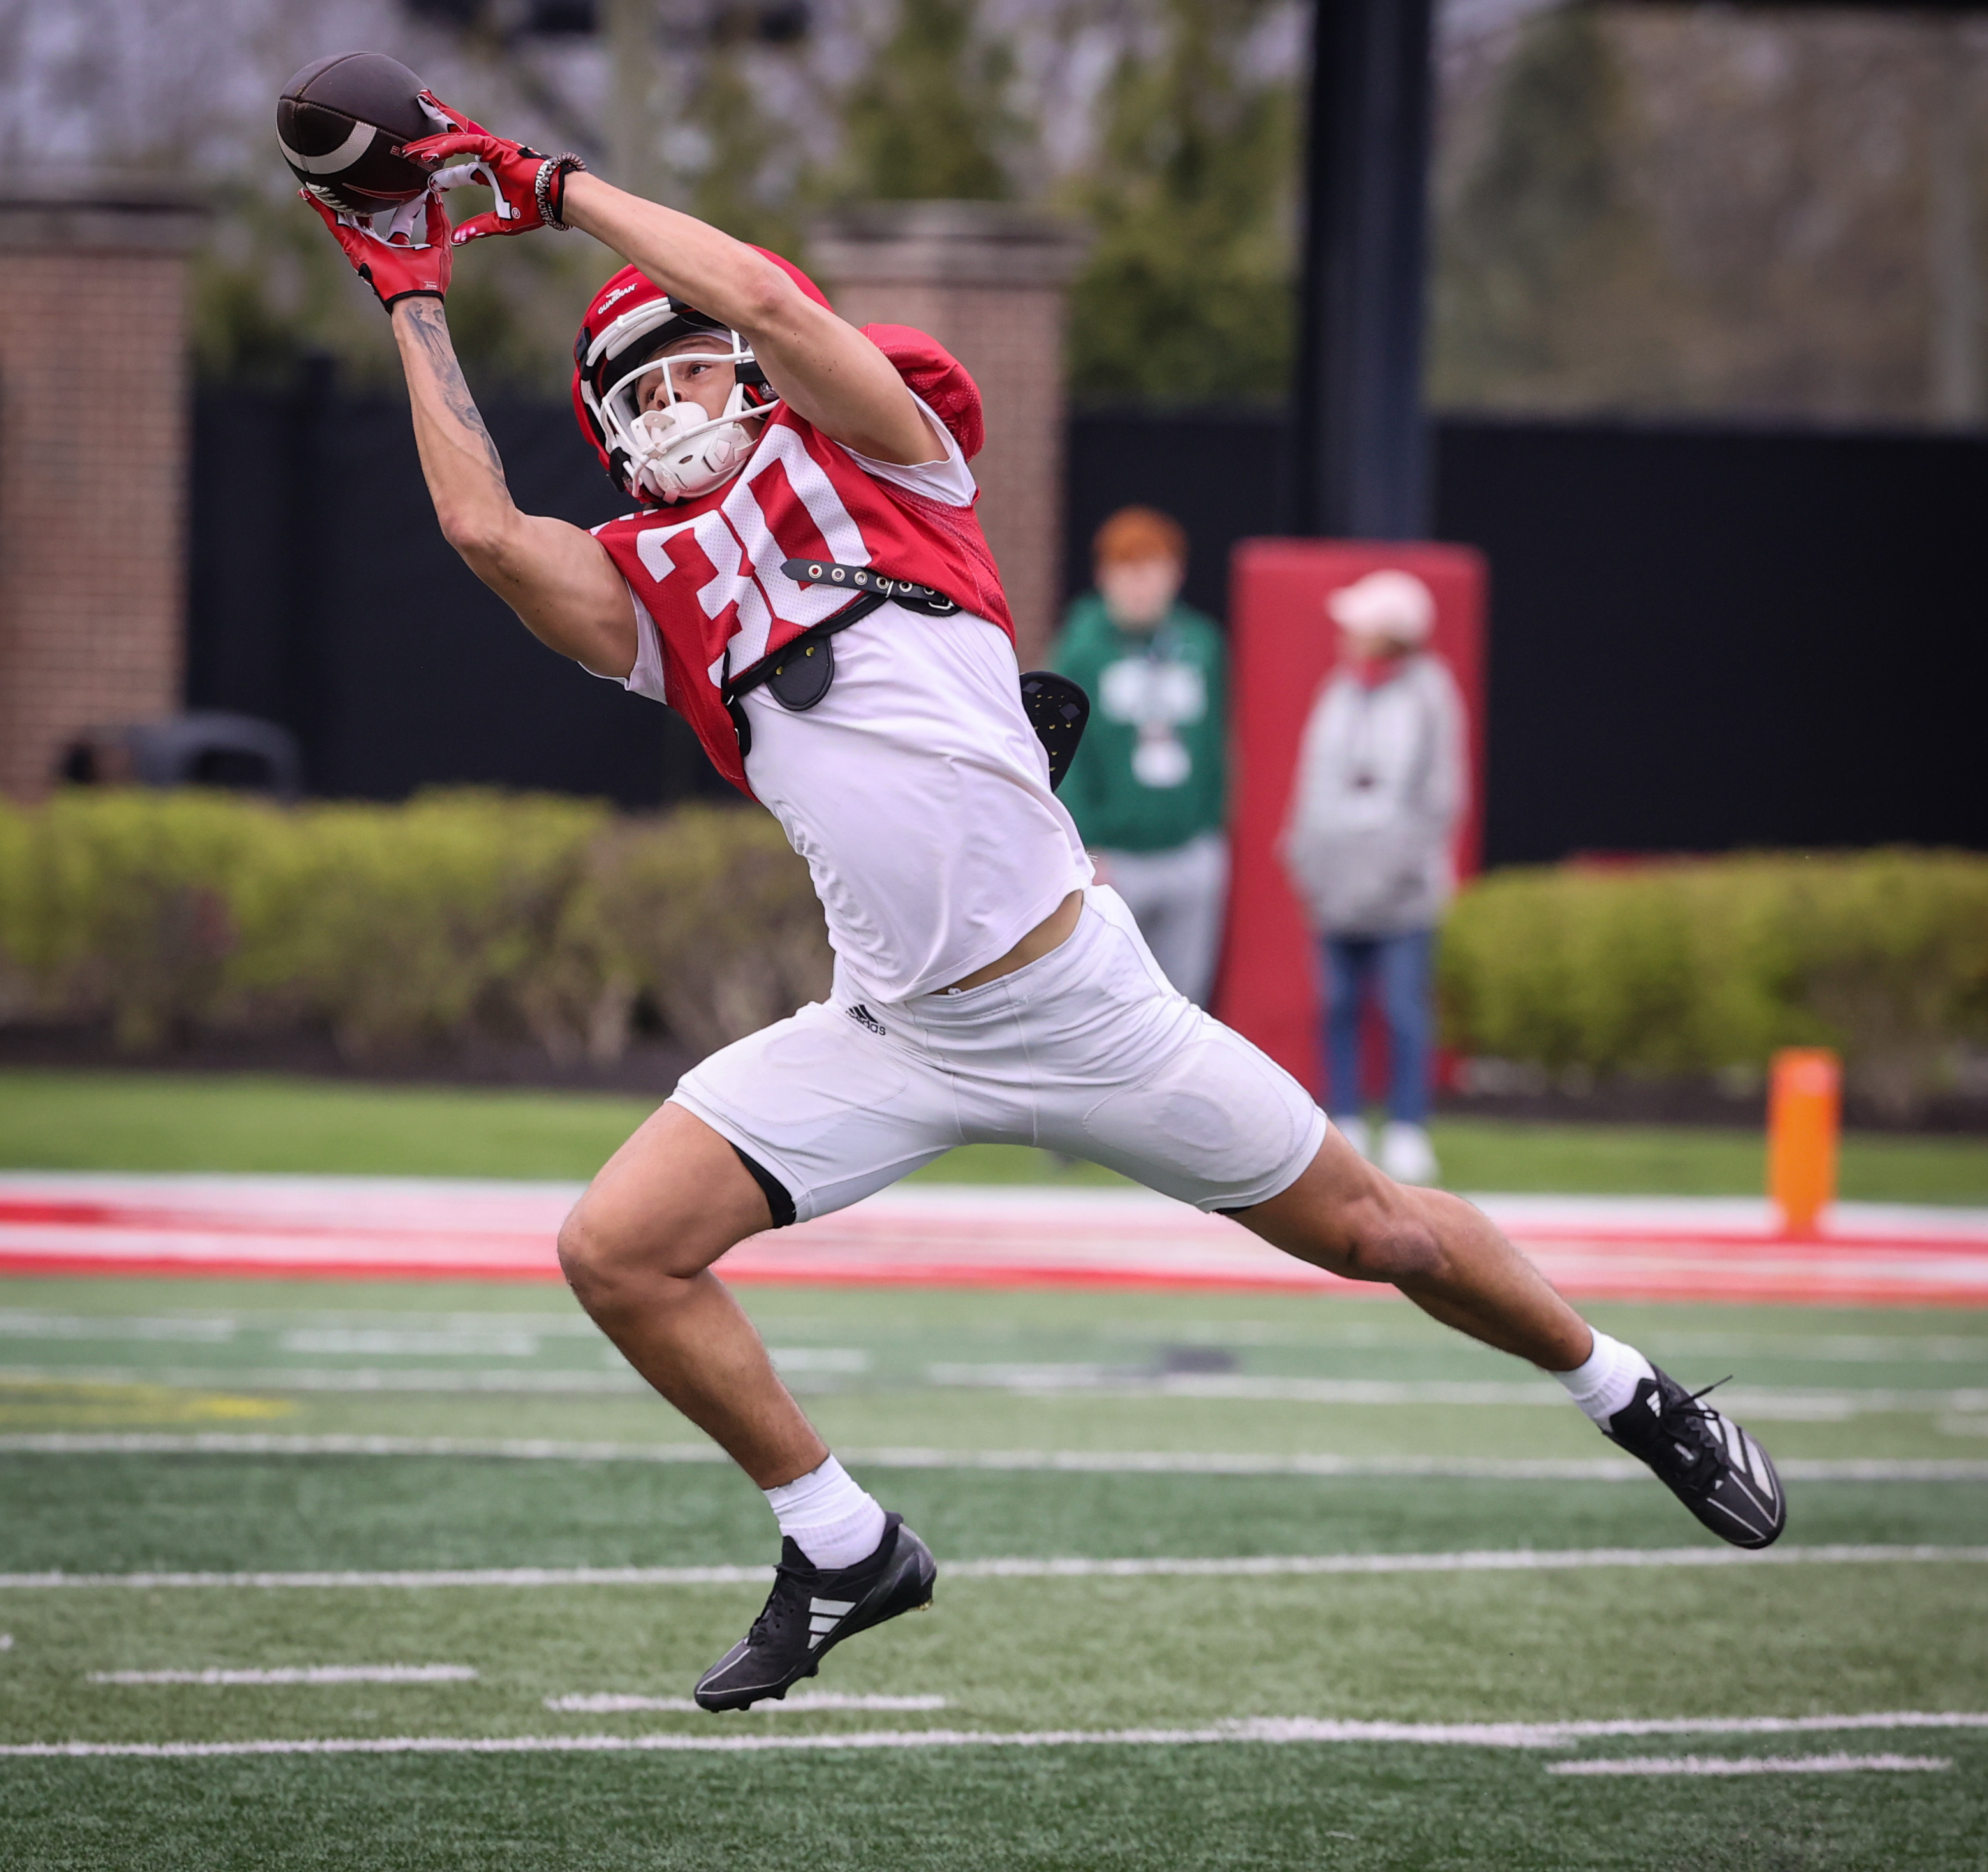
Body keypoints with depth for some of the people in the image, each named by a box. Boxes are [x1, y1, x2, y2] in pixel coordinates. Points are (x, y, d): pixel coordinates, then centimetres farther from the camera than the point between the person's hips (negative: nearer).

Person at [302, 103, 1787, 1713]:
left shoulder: (882, 460, 0)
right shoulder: (650, 595, 8)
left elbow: (762, 297, -15)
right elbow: (481, 522, -7)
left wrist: (560, 187, -6)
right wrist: (415, 299, 0)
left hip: (1082, 1004, -4)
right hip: (894, 1039, 4)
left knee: (1367, 1231, 7)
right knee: (618, 1252, -9)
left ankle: (1632, 1396, 33)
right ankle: (844, 1553, 8)